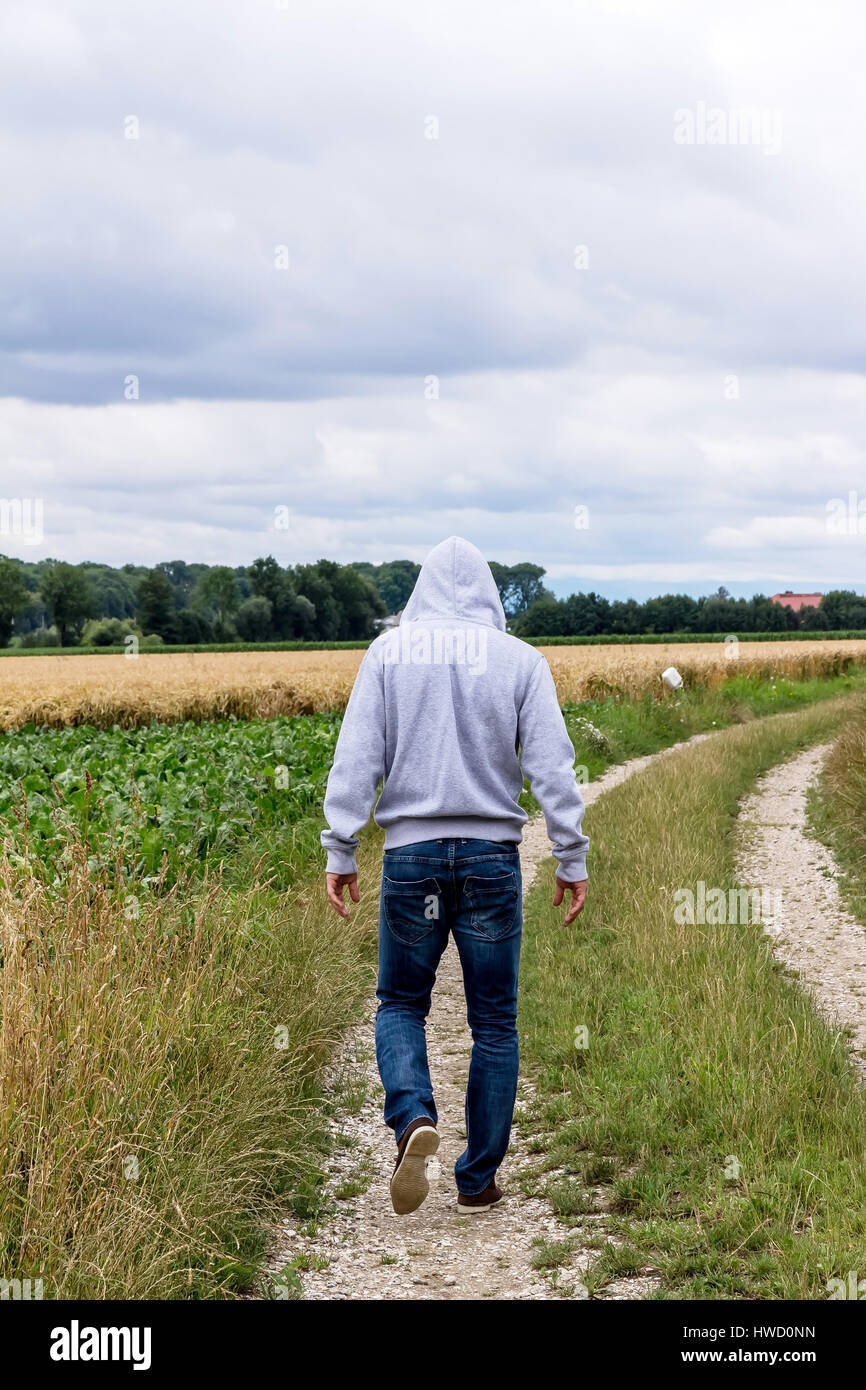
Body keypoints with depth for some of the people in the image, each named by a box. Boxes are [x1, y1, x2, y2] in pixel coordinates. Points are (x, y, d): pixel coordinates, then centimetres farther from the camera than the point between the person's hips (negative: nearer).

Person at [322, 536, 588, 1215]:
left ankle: (413, 1116, -14)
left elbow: (356, 759, -2)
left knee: (401, 1002, 14)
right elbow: (552, 766, -2)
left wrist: (340, 851, 1)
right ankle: (478, 1180, 12)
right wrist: (573, 859, 2)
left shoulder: (388, 653, 3)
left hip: (412, 853, 0)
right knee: (495, 1021, 9)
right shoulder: (520, 660, 2)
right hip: (492, 854, 0)